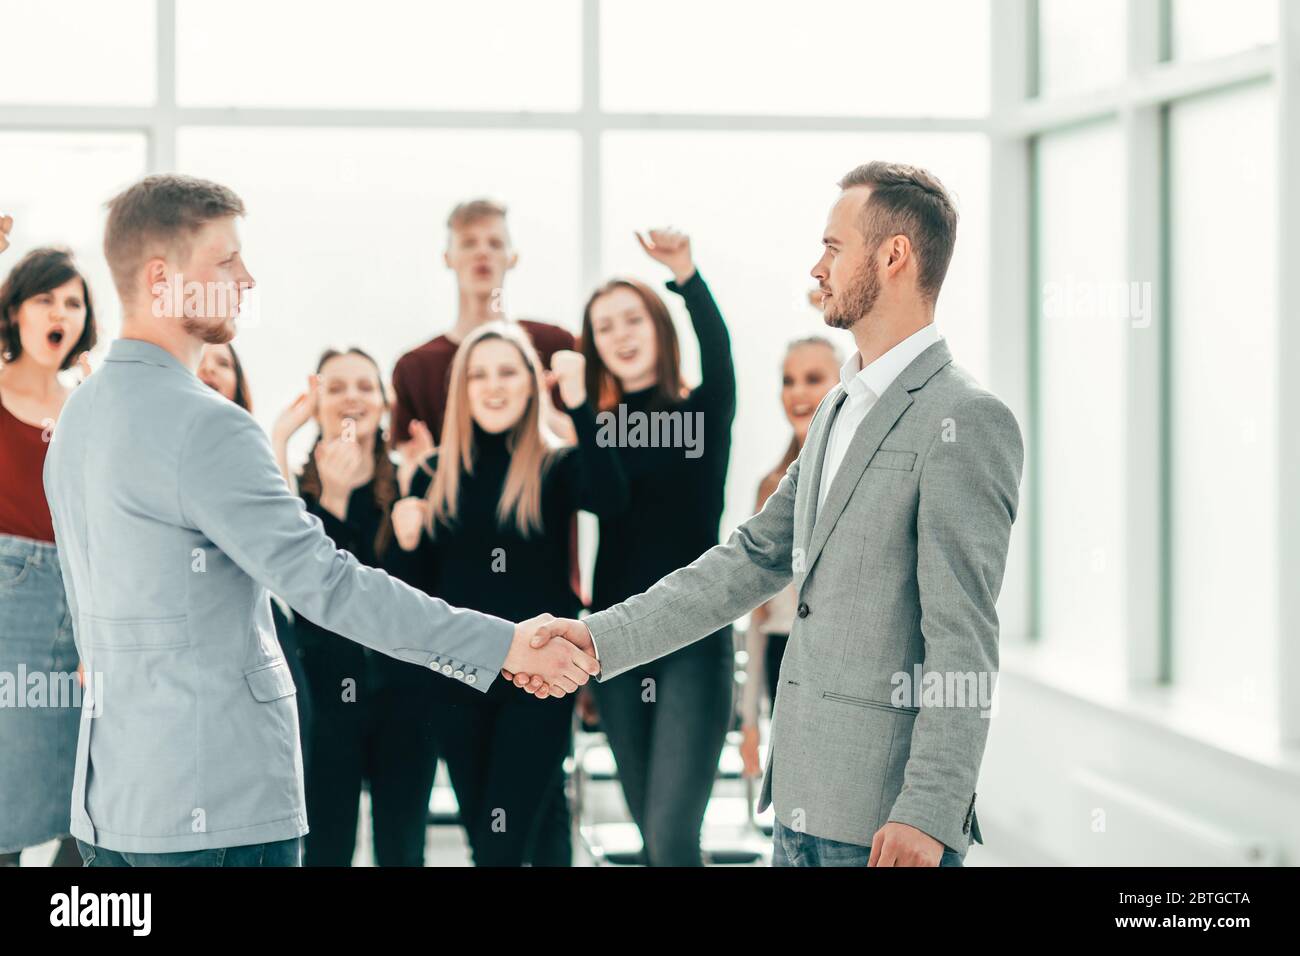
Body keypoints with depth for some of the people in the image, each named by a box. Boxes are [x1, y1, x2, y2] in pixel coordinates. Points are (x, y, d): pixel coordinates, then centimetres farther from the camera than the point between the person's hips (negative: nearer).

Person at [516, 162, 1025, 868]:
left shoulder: (966, 421, -13)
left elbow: (963, 638, -18)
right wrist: (602, 638, 11)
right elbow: (752, 560, 18)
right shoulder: (840, 409, 16)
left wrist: (928, 814, -22)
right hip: (802, 799, 9)